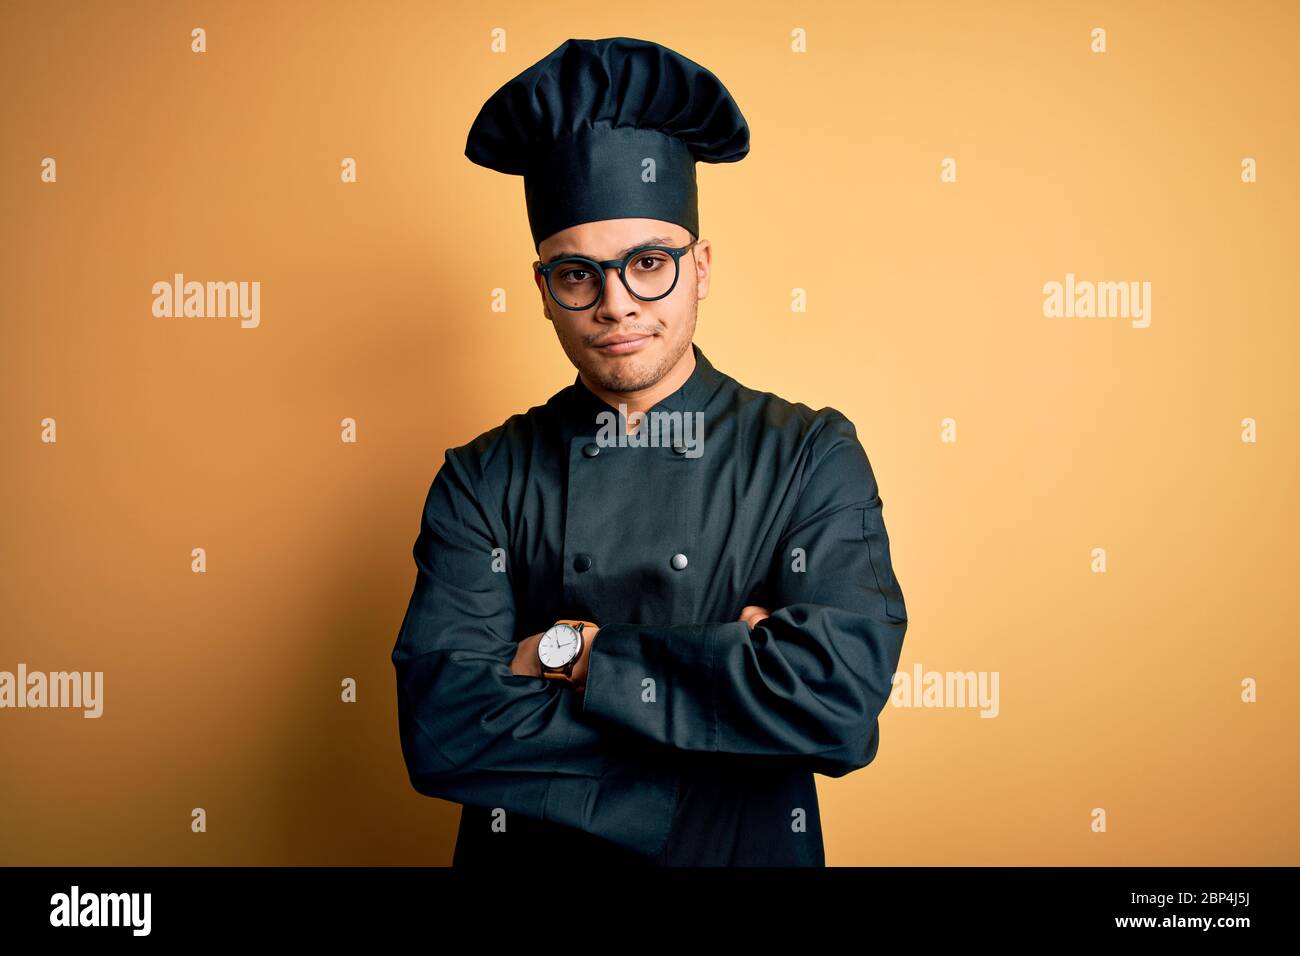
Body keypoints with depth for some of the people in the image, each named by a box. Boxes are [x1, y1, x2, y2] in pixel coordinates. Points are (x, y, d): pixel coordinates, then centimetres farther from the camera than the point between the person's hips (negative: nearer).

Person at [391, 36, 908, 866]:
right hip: (529, 851, 1)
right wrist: (726, 671, -23)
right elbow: (441, 731, -20)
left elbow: (842, 695, -24)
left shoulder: (812, 456, -10)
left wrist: (577, 652, -21)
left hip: (750, 850, 0)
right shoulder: (483, 482, -9)